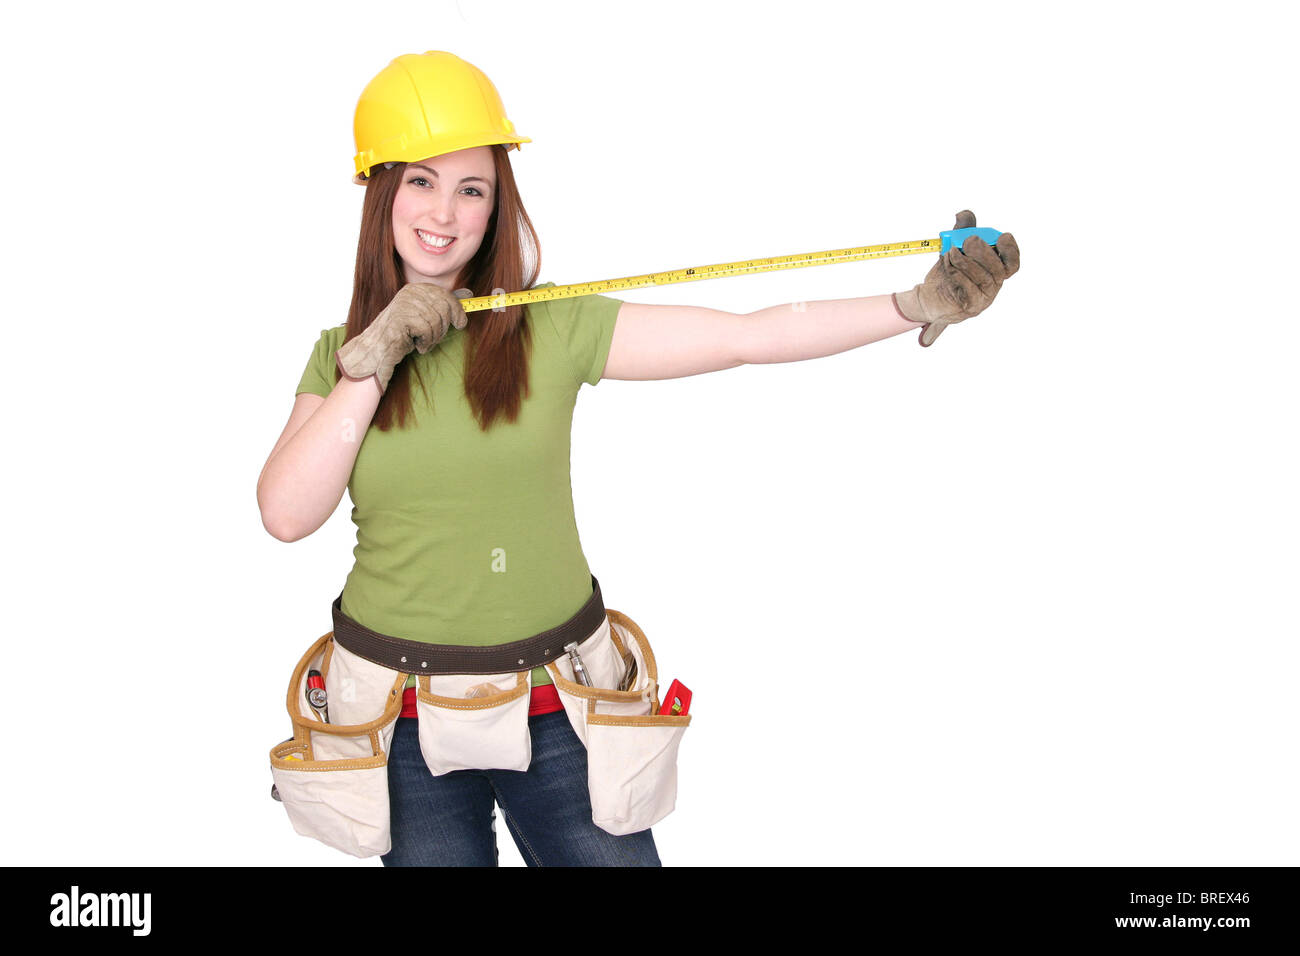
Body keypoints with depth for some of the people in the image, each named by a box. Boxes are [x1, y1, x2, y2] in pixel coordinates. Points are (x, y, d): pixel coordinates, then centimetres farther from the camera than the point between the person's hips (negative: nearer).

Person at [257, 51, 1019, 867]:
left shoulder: (555, 328, -5)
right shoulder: (341, 354, 1)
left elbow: (742, 339, -11)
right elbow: (286, 516, -11)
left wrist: (923, 305, -19)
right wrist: (374, 362, -15)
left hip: (552, 704, -1)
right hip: (404, 715, 1)